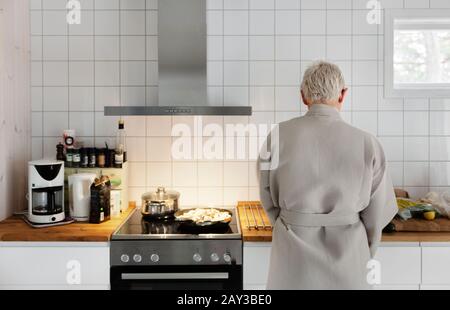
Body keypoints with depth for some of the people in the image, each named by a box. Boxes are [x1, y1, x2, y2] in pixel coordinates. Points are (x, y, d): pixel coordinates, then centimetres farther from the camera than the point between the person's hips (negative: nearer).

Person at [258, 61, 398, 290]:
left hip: (294, 252, 0)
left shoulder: (279, 136, -12)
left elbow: (269, 198, -1)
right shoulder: (366, 143, -12)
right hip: (347, 251, 0)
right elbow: (377, 211, -3)